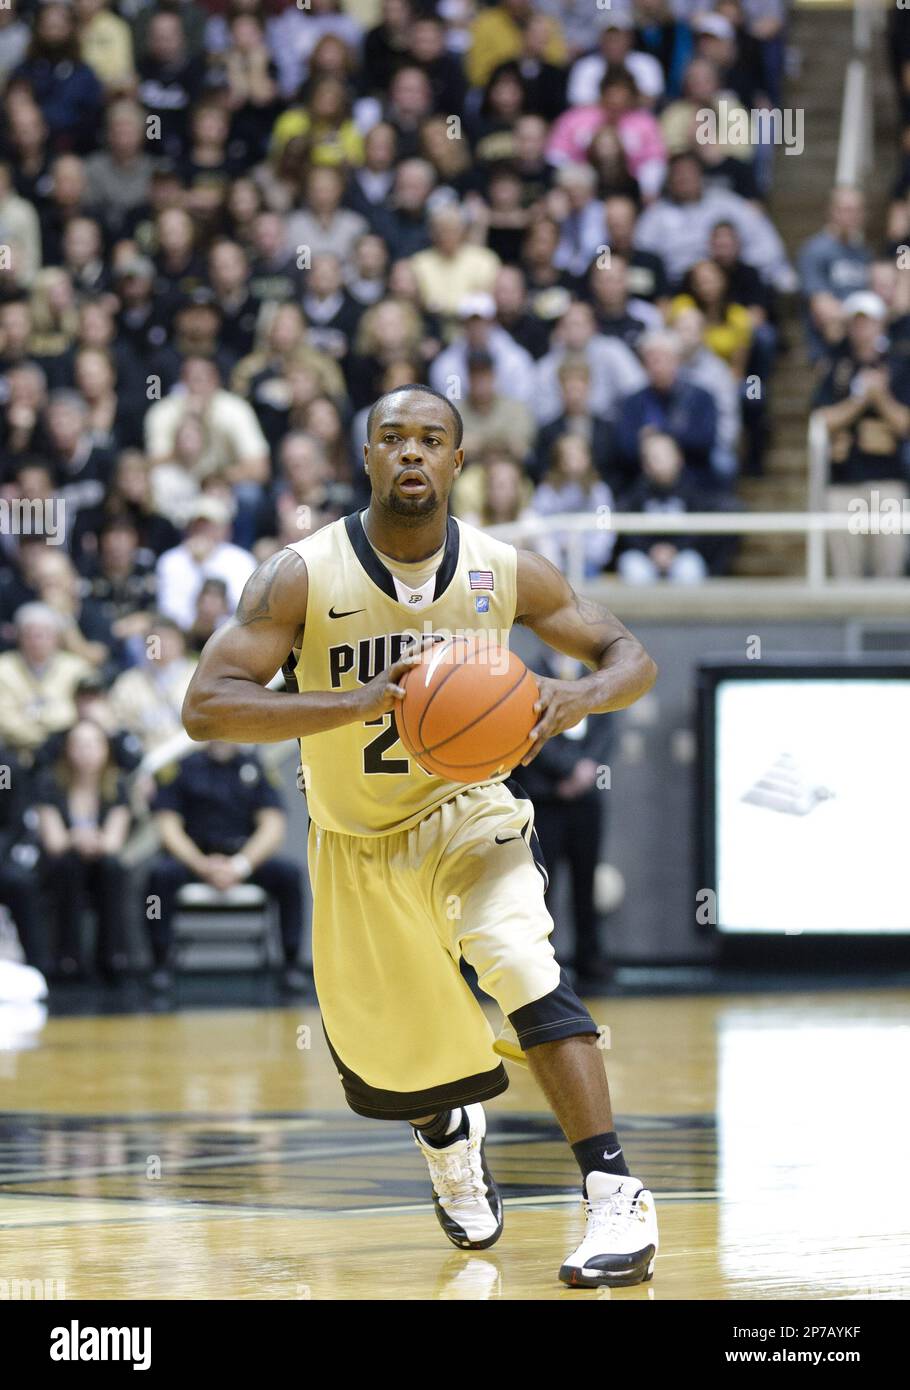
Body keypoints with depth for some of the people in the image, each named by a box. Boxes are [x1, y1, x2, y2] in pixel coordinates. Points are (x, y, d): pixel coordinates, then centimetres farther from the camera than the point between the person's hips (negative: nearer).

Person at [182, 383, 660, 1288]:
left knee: (522, 967, -29)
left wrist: (580, 697, -27)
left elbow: (629, 656, -2)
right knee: (383, 1065, 10)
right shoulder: (302, 577, -21)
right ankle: (450, 1136, 49)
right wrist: (357, 702, -42)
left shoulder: (504, 572, -14)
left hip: (468, 810, -1)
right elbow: (206, 707, -28)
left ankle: (616, 1202, -29)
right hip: (357, 842, 1)